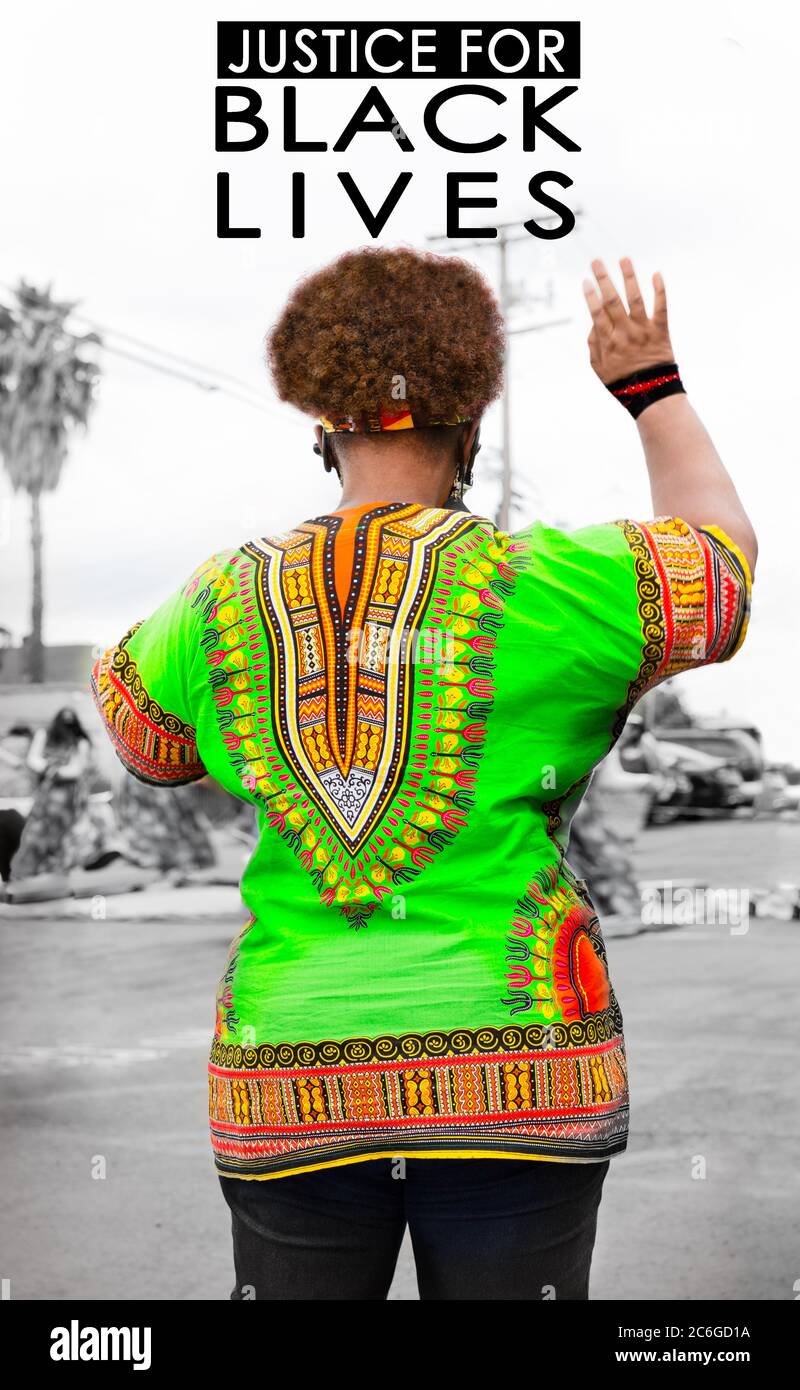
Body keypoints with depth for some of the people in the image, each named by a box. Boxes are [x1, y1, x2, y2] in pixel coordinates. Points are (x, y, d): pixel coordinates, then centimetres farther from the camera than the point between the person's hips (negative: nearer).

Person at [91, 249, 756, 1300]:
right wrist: (652, 386, 27)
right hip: (509, 1084, -2)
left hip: (295, 1086, 2)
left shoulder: (228, 607, 3)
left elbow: (132, 712, 25)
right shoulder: (540, 590, -5)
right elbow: (720, 552, 14)